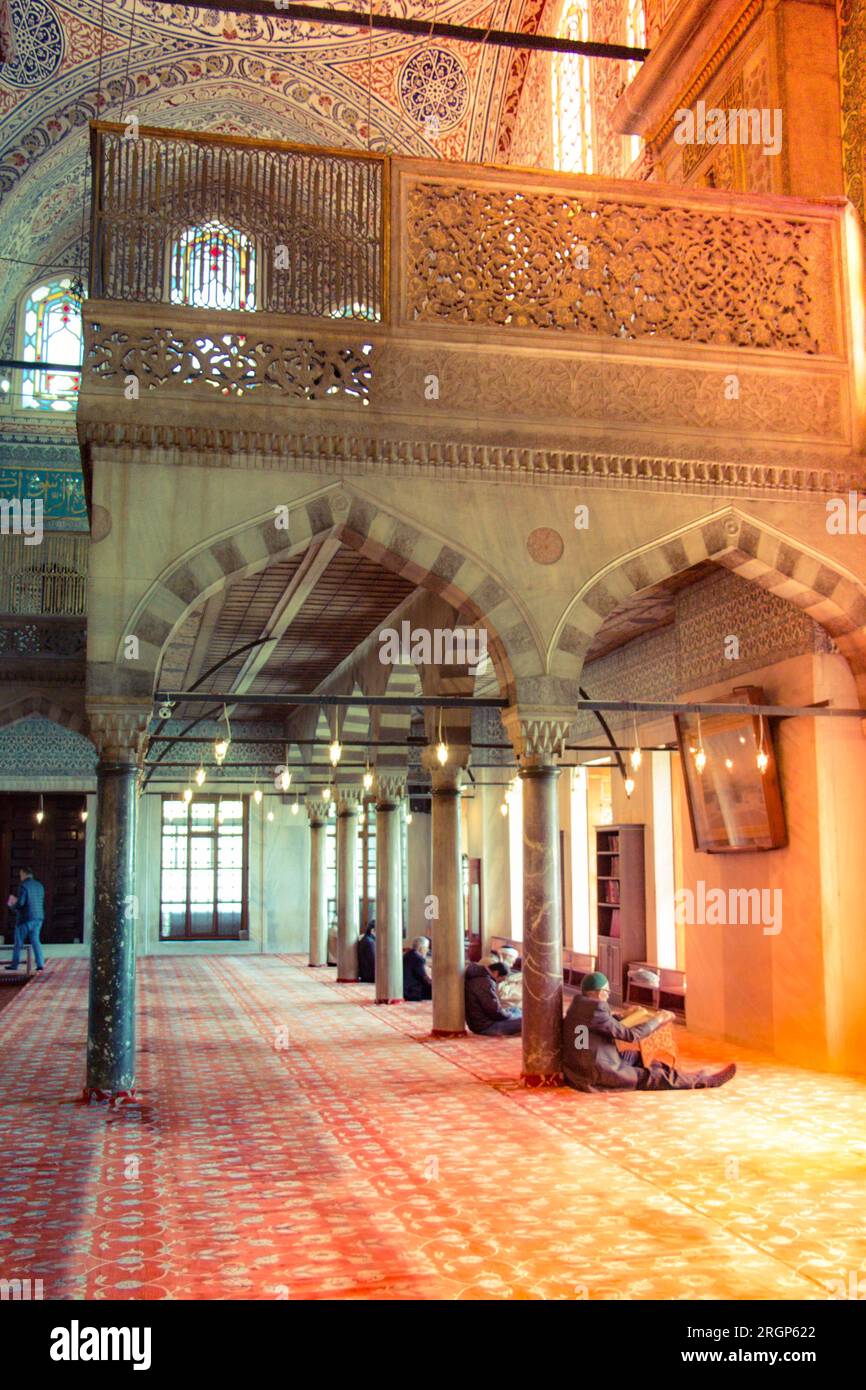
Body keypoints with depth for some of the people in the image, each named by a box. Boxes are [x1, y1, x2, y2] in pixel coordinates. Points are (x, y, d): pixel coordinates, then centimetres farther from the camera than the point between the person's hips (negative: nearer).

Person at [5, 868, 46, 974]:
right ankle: (40, 964, -4)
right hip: (38, 917, 6)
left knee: (19, 941, 7)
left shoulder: (24, 886, -12)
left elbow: (20, 903, -19)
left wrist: (14, 907, 4)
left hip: (25, 917, -6)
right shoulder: (39, 886, 10)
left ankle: (14, 964, 14)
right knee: (35, 940, 7)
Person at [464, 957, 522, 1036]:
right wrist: (509, 1015, -5)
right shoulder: (485, 982, -22)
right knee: (523, 1020, -16)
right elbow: (495, 1011, -23)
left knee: (516, 1010, 20)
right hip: (486, 1027, -11)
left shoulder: (476, 977, 10)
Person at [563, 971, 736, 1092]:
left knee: (636, 1055, 23)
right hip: (596, 1077, -9)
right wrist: (657, 1021, -5)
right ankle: (707, 1080, 9)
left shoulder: (578, 1006, 5)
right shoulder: (595, 1010, -23)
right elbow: (629, 1035, -17)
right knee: (653, 1077, 0)